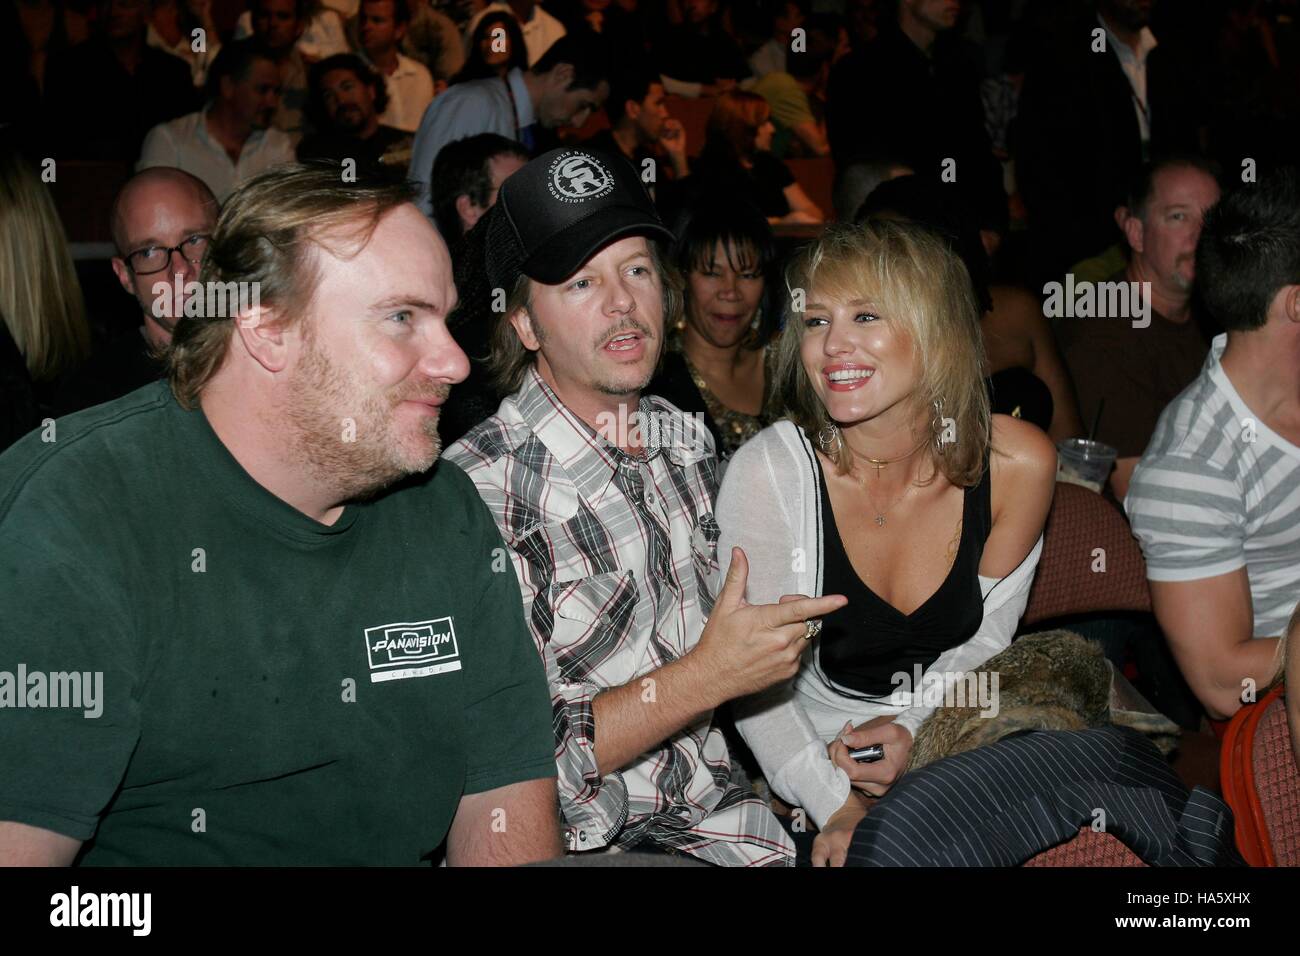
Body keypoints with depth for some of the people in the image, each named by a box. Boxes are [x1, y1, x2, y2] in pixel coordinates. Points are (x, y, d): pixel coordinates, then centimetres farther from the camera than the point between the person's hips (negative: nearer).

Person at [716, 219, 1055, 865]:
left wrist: (911, 725, -12)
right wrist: (836, 806, -21)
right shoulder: (768, 472, -19)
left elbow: (983, 639, 3)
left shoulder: (1019, 466, -12)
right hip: (809, 764, -2)